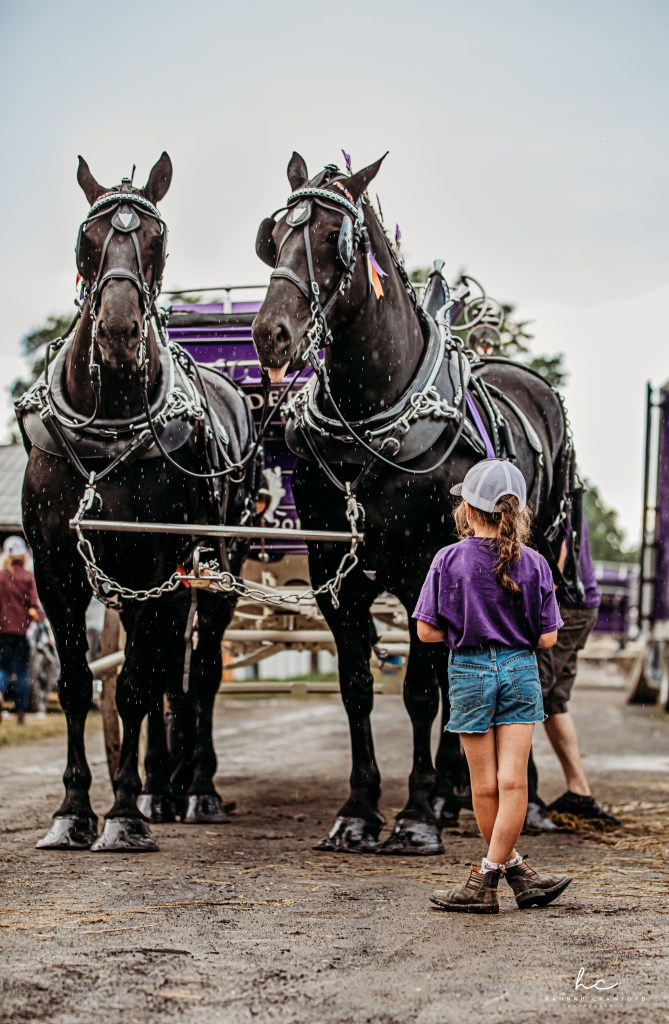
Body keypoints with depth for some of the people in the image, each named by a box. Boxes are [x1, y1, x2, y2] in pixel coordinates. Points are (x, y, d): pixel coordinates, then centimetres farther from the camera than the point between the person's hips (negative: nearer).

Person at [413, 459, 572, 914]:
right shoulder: (534, 564, -4)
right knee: (513, 782, 1)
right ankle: (487, 879, 1)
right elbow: (547, 638, -3)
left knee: (486, 784, 10)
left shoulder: (450, 559, -7)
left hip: (469, 671, -1)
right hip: (521, 671, 1)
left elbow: (427, 631, -6)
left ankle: (517, 871, 16)